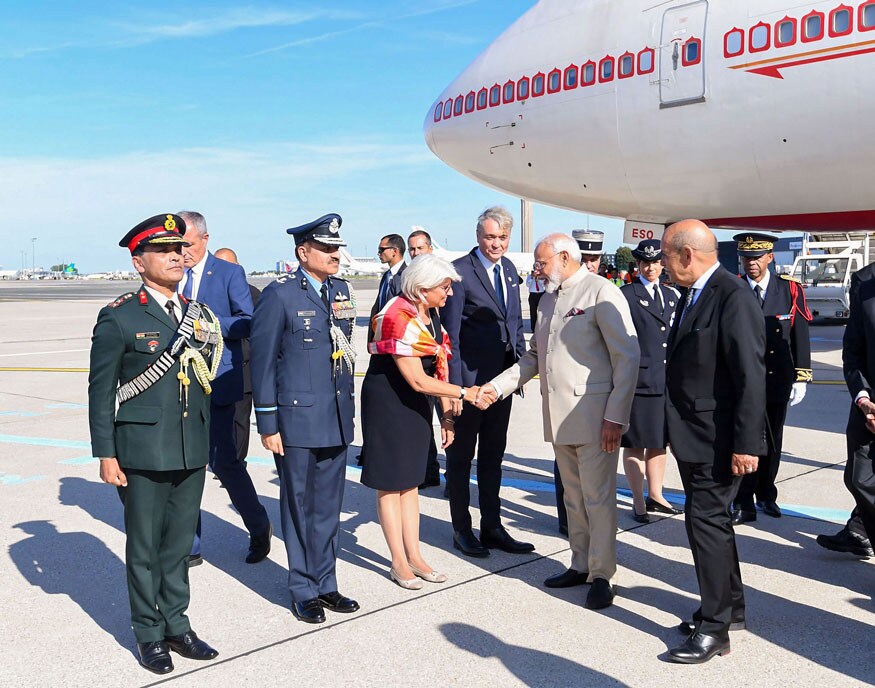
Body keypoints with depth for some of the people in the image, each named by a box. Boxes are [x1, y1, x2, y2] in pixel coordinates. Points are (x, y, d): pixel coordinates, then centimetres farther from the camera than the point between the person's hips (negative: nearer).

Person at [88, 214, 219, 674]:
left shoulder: (195, 315, 9)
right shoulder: (119, 318, -7)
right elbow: (100, 392, -6)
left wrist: (205, 439, 14)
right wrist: (106, 455, -9)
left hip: (192, 452, 5)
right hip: (142, 454, -5)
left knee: (180, 544, 15)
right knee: (145, 548, 7)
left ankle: (176, 625, 29)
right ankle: (149, 633, 22)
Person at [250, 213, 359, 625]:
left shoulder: (341, 291, 9)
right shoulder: (279, 294, -10)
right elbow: (262, 361, -9)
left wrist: (348, 407, 14)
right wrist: (267, 424, -10)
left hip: (336, 419, 6)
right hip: (297, 419, -6)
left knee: (329, 507, 14)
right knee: (299, 508, 7)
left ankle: (325, 584, 28)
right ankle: (303, 591, 21)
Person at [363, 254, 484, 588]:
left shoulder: (430, 313, 3)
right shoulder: (399, 317, -23)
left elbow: (438, 365, 6)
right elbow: (417, 380, -25)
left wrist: (447, 413, 4)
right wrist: (464, 394, -19)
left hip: (415, 403, 8)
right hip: (386, 401, -8)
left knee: (410, 479, 13)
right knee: (390, 482, 3)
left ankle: (414, 555, 22)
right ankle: (399, 563, 13)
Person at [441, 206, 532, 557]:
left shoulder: (509, 269, 9)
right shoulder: (460, 270, -13)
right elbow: (450, 331, -15)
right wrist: (455, 383, -18)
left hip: (503, 376, 7)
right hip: (469, 376, -7)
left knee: (493, 455, 15)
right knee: (461, 454, 8)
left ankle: (492, 528, 27)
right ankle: (462, 530, 20)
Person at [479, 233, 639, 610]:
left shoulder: (601, 293, -8)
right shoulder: (548, 299, 17)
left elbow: (627, 357, -12)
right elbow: (535, 356, 22)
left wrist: (615, 417, -16)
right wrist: (498, 385, 9)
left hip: (594, 415, -7)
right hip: (560, 416, 8)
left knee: (598, 497, -2)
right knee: (574, 497, 14)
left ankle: (602, 576, 8)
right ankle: (581, 565, 25)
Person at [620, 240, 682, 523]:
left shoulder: (672, 295, 14)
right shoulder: (626, 295, -5)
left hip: (666, 380, 6)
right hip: (637, 379, -6)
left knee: (659, 441, 15)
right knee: (635, 444, 3)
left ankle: (655, 495, 27)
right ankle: (638, 502, 12)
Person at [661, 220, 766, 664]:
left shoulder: (733, 297, -19)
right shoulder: (693, 294, 10)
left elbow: (751, 376, -22)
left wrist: (747, 443, -22)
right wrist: (677, 428, 16)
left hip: (718, 440, -10)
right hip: (693, 436, 10)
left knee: (707, 522, -4)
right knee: (710, 520, 19)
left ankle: (714, 628, 9)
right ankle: (729, 607, 34)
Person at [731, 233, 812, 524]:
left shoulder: (790, 290, 0)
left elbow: (800, 336, 2)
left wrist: (801, 378, -2)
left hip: (778, 381, 2)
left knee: (772, 442, 15)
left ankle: (766, 495, 31)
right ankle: (744, 503, 10)